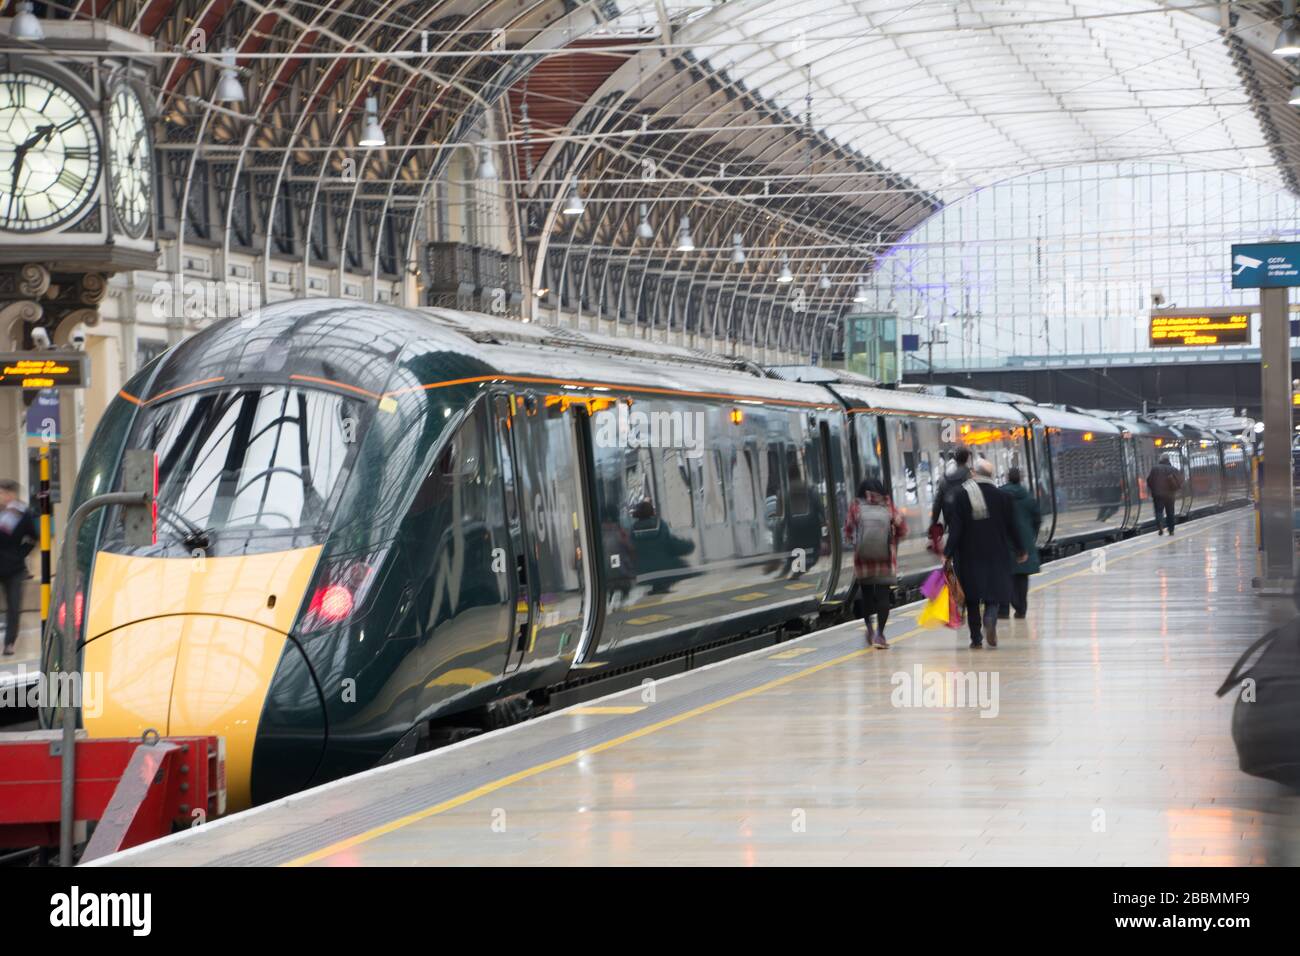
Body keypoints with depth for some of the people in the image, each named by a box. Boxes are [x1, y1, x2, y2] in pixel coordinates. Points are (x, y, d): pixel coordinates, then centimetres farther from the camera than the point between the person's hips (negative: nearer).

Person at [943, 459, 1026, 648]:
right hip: (996, 553, 1)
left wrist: (948, 553, -7)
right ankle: (990, 618, -23)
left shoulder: (961, 495, -5)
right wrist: (1021, 551, 17)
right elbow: (1011, 526, 6)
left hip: (969, 554, -1)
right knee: (994, 590, 8)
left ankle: (976, 638, 7)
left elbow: (955, 528, -10)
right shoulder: (1000, 495, 0)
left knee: (972, 597, 8)